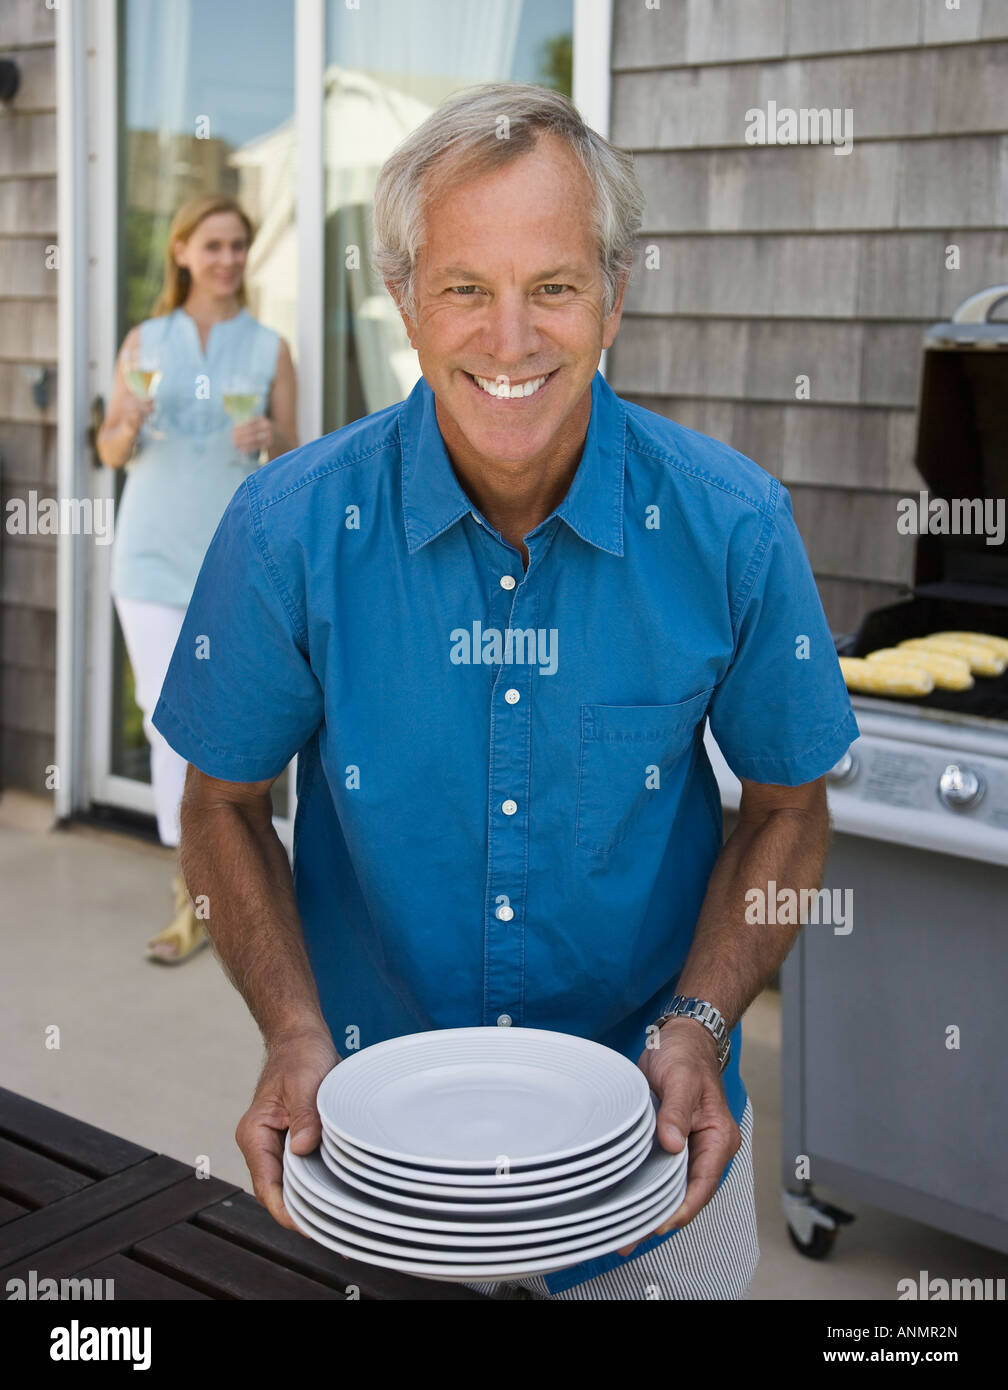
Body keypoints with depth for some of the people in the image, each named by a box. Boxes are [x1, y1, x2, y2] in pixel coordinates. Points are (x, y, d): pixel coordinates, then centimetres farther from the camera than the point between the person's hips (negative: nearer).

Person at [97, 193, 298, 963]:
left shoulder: (269, 349, 3)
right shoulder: (145, 342, 7)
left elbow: (291, 461, 5)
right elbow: (111, 451, 10)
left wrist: (268, 438, -17)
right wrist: (130, 425, -11)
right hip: (152, 552, 1)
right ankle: (195, 897, 5)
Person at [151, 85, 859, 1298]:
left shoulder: (733, 528, -15)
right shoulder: (288, 527, -15)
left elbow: (785, 802, -2)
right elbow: (225, 802, -3)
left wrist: (699, 1027, -15)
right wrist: (294, 1036, -17)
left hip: (650, 1121, 1)